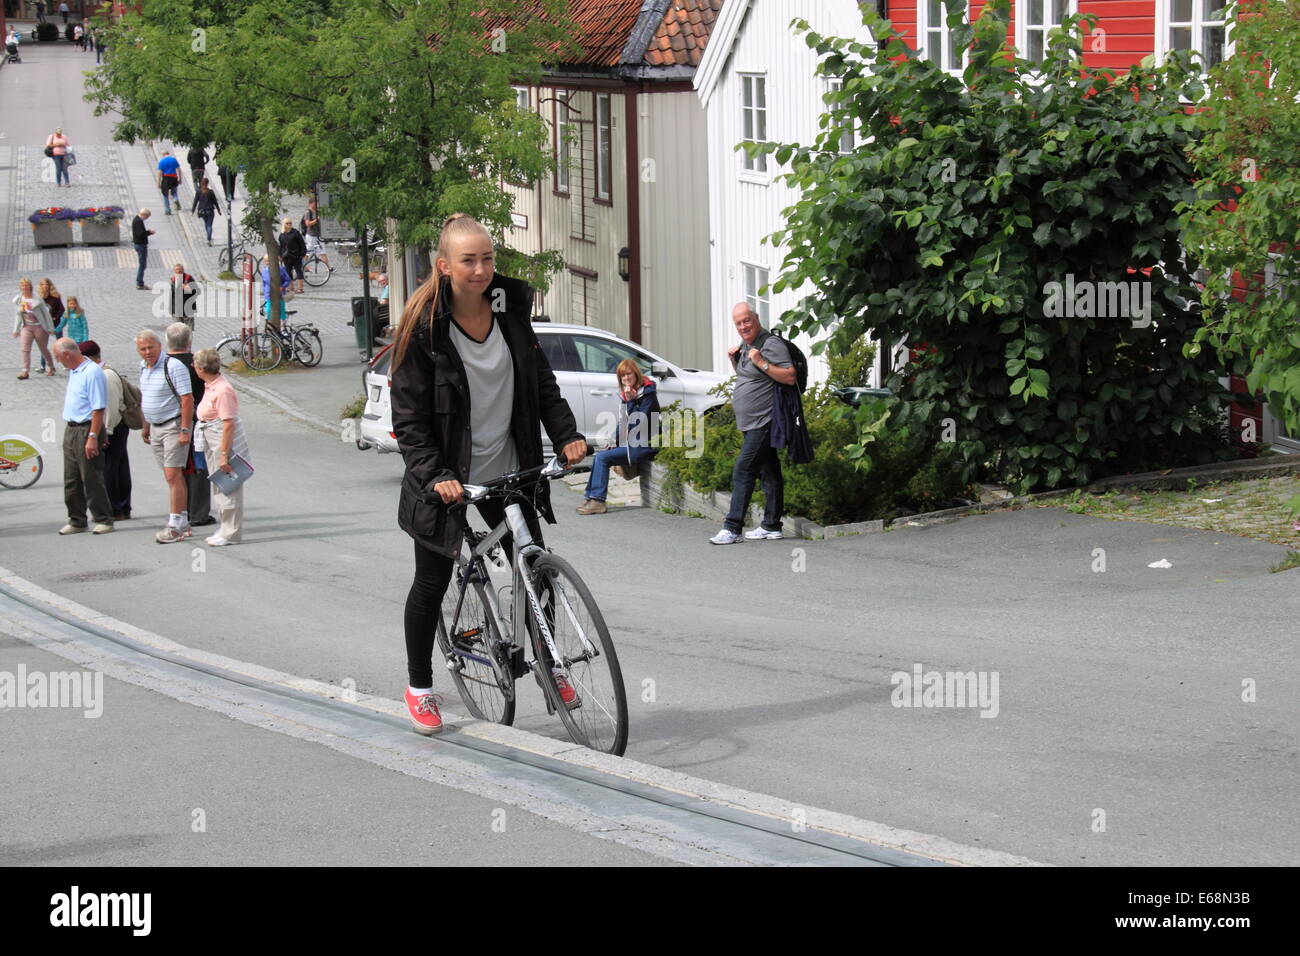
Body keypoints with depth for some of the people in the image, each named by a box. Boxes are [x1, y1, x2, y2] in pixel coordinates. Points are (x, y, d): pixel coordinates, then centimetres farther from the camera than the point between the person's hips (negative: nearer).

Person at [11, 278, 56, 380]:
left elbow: (45, 313, -6)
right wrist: (16, 330, 11)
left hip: (39, 327, -3)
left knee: (43, 349, 10)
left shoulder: (37, 299, -11)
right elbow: (17, 315, 12)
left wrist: (50, 328, -6)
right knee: (25, 349, -12)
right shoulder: (19, 299, 2)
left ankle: (52, 368, 31)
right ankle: (25, 371, -14)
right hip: (26, 327, 4)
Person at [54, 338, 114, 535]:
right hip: (70, 429, 9)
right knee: (71, 480, 11)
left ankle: (103, 520, 5)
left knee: (92, 479, -4)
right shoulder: (73, 372, 14)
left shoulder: (92, 372, -16)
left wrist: (93, 437, -23)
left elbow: (98, 408, -20)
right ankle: (76, 521, 18)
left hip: (86, 430, -9)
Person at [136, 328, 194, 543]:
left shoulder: (173, 367, -16)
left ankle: (175, 525, -11)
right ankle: (183, 522, 16)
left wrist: (184, 430, -23)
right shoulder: (143, 367, 10)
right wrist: (146, 427, 23)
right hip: (156, 427, 8)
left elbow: (187, 399, -19)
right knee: (171, 476, 10)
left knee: (173, 475, -12)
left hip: (174, 426, -8)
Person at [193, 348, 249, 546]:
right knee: (219, 485, 16)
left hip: (226, 441, -10)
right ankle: (226, 529, 26)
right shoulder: (211, 386, 8)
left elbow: (228, 424, -23)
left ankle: (230, 533, 1)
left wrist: (224, 454, -23)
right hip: (212, 444, 10)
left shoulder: (222, 390, -21)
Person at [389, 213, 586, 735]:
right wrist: (435, 476, -24)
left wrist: (565, 433, -5)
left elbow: (541, 381, 9)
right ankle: (419, 687, 24)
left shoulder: (510, 310, 0)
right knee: (432, 583, 6)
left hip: (508, 472, 4)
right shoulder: (423, 328, -14)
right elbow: (410, 418, -13)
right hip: (447, 480, -4)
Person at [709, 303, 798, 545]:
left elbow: (790, 377, -19)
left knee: (743, 471, -13)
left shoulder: (771, 344, -13)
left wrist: (761, 363, -24)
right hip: (752, 424, 9)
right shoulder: (745, 345, 16)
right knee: (769, 472, 12)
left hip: (763, 423, -9)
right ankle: (771, 525, 15)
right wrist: (734, 359, 12)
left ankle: (732, 528, -15)